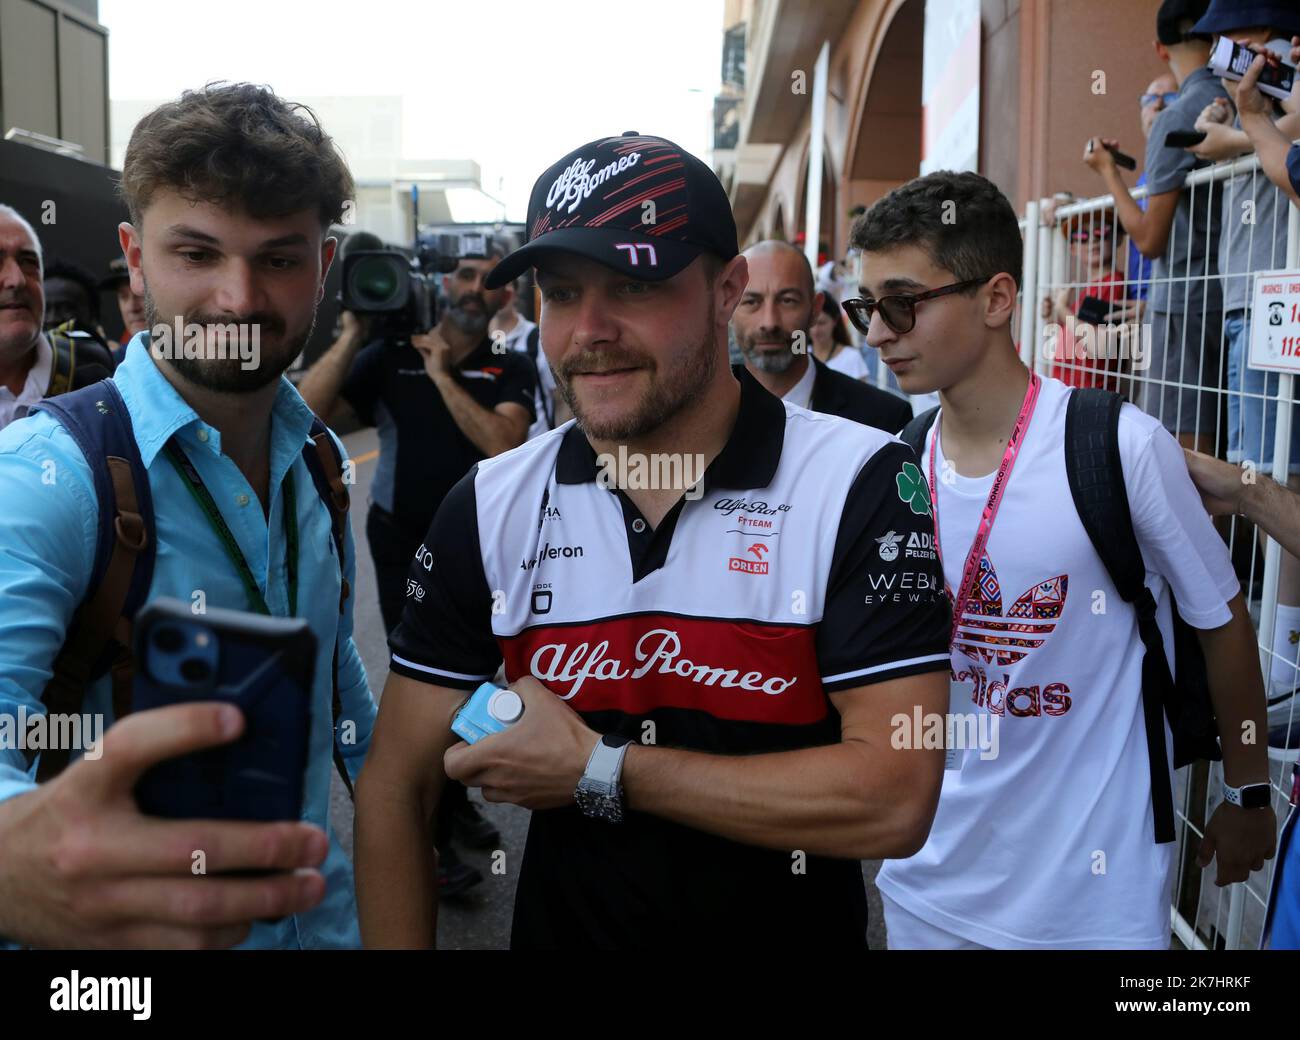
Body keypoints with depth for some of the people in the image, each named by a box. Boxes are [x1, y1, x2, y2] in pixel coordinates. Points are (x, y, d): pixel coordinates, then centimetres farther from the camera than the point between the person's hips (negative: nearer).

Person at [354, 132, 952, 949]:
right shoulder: (490, 507, -9)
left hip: (797, 928, -2)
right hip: (559, 928, 3)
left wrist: (600, 770, -22)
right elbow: (398, 788, -4)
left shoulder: (859, 484, -18)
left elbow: (895, 800, -24)